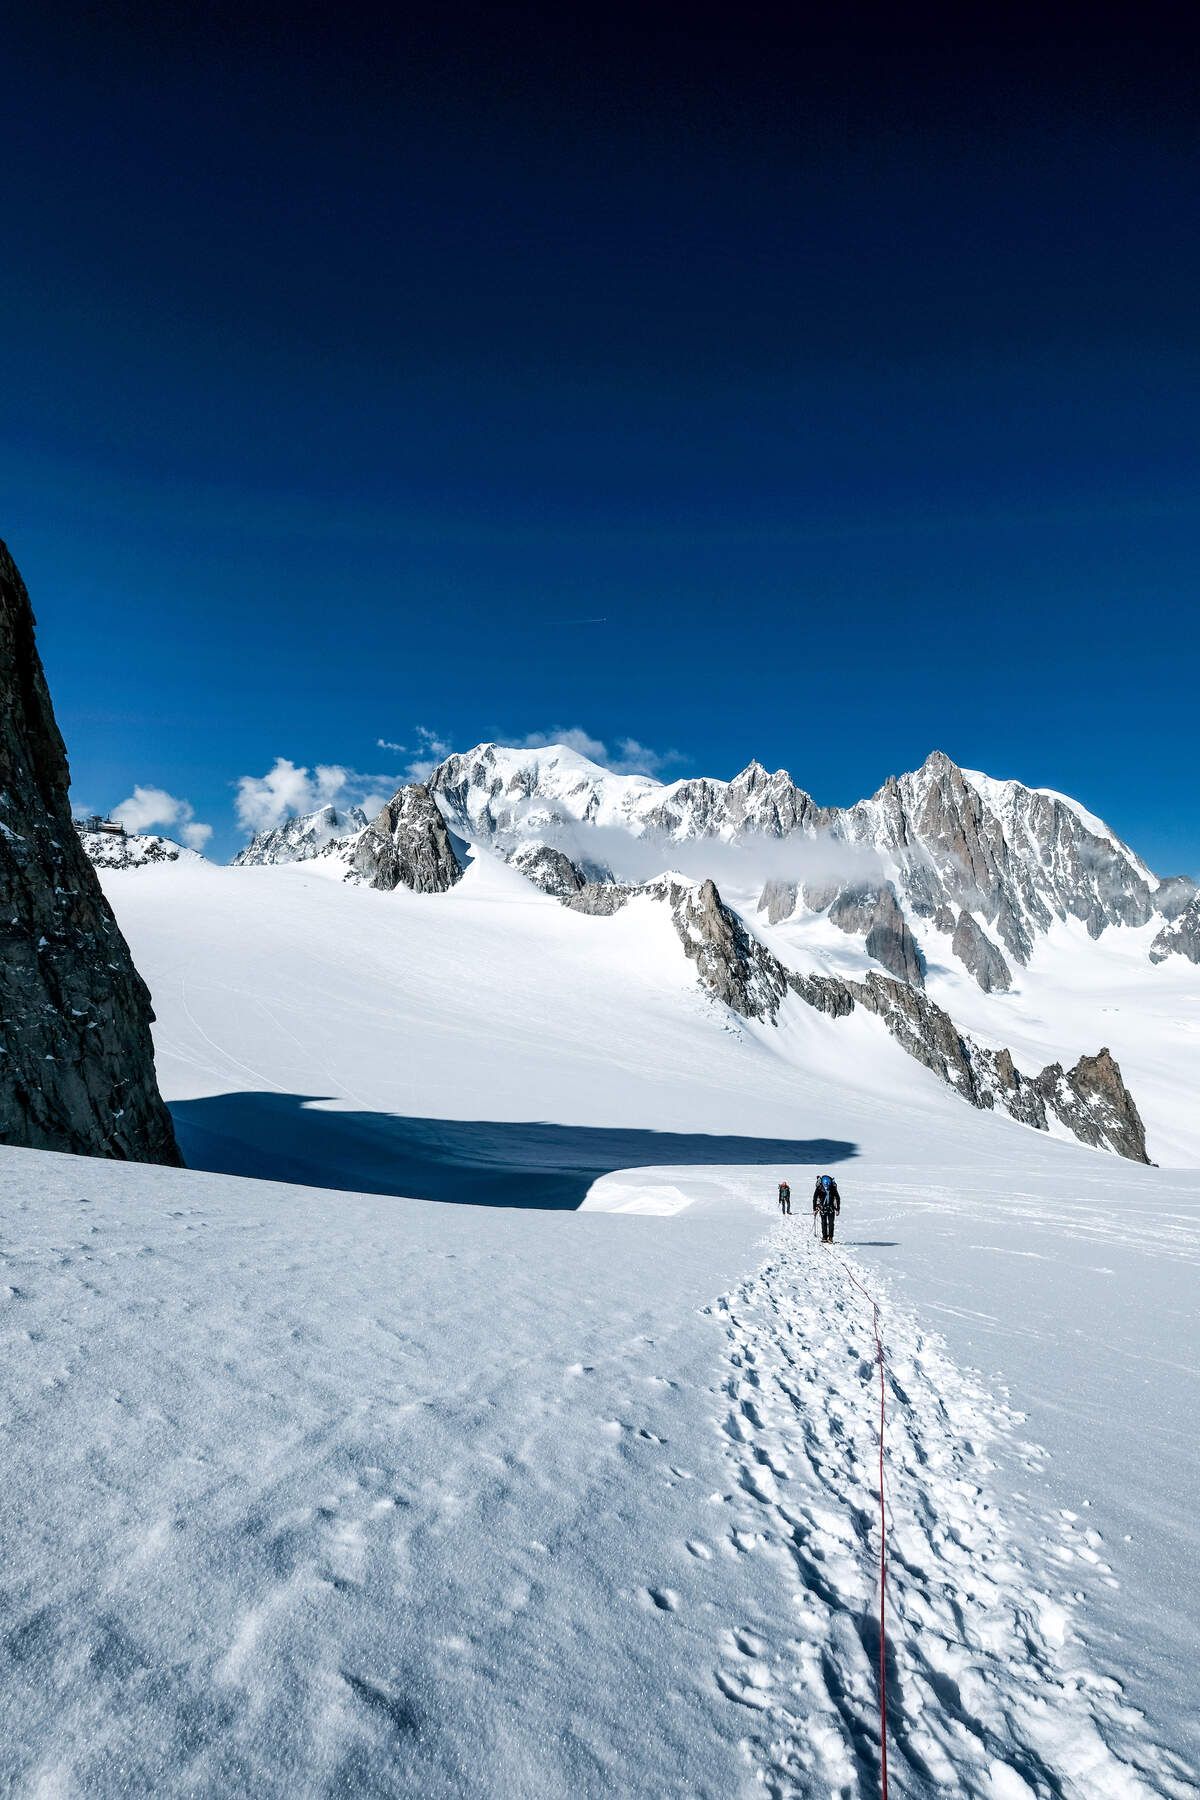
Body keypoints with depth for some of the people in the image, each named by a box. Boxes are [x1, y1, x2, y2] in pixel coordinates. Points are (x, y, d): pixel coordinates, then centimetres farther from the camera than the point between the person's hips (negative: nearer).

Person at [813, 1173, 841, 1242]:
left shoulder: (833, 1188, -12)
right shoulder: (819, 1188, -15)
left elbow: (838, 1198, 0)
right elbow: (815, 1199, -6)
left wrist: (838, 1209, 0)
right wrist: (814, 1209, -7)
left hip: (831, 1208, 0)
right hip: (822, 1207, 0)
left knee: (831, 1223, -5)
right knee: (824, 1223, -1)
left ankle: (830, 1237, 3)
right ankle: (824, 1237, 8)